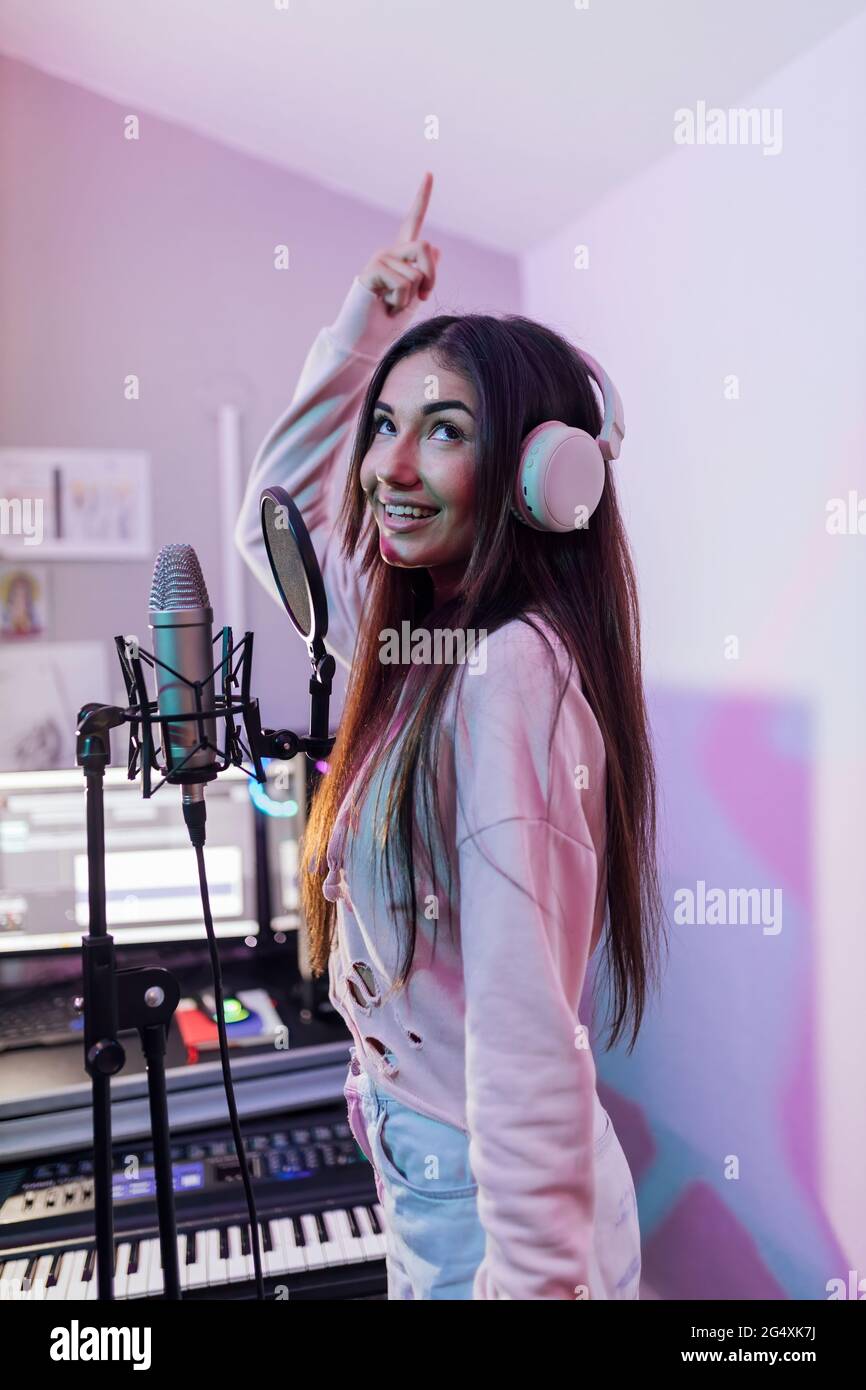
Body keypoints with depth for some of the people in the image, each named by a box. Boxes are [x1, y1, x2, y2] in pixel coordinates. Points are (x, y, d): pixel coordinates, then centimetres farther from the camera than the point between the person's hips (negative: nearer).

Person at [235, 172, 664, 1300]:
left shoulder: (513, 675, -27)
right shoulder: (417, 640, 0)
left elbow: (527, 1032, -29)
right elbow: (274, 517, 14)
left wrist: (534, 1272, -25)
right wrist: (363, 328, 7)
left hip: (488, 1198, -8)